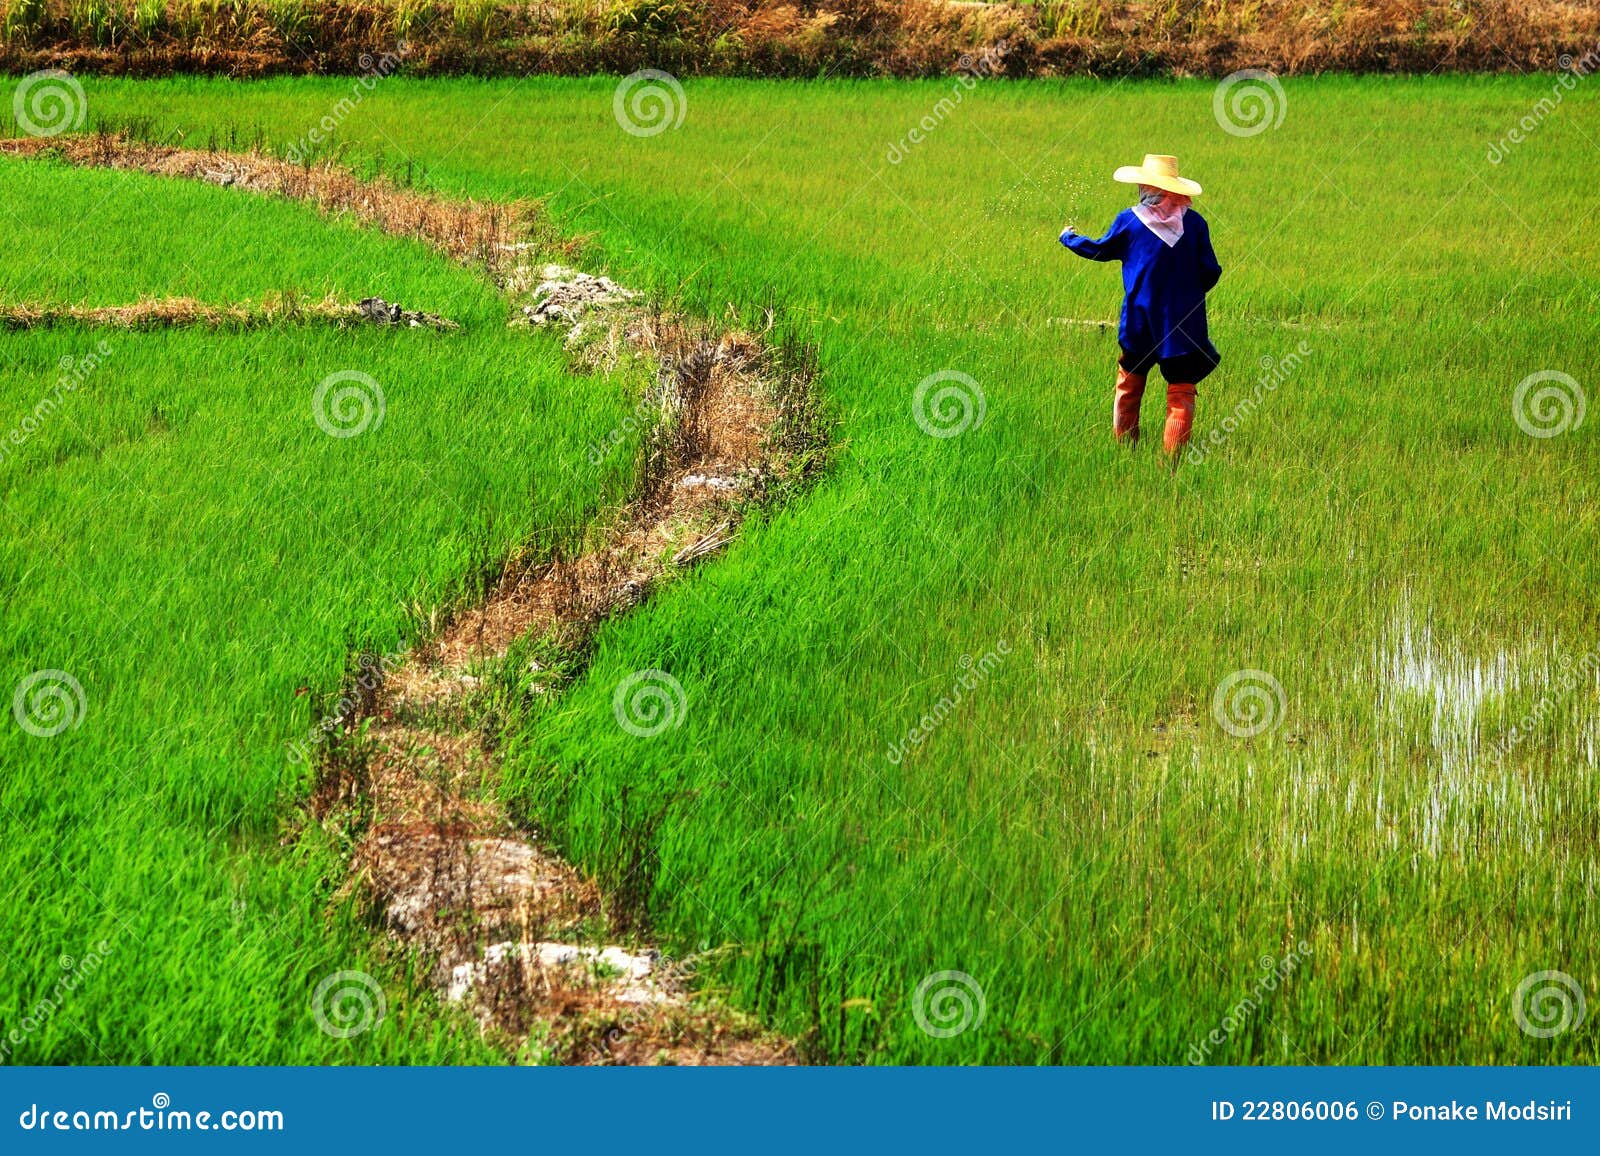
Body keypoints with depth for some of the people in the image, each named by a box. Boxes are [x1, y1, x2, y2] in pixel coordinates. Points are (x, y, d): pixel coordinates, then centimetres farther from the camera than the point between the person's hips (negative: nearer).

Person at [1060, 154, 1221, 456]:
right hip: (1185, 324, -1)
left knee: (1129, 385, 18)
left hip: (1140, 321, 1)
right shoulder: (1194, 223, -4)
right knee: (1181, 391, 2)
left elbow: (1100, 250, 12)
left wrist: (1069, 238, 31)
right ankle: (1173, 456, -7)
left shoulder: (1129, 221, -4)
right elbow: (1210, 271, -1)